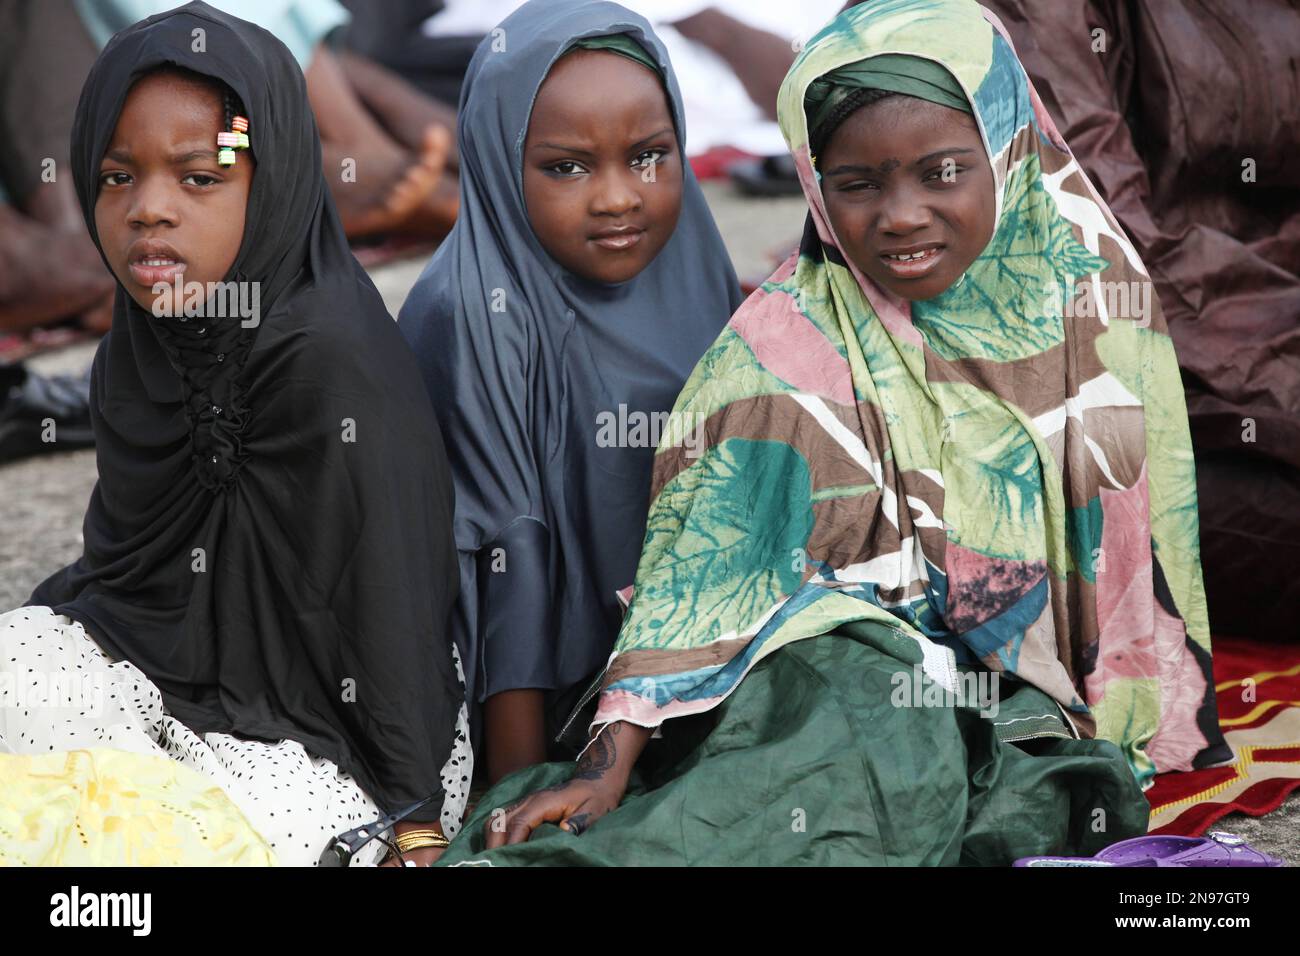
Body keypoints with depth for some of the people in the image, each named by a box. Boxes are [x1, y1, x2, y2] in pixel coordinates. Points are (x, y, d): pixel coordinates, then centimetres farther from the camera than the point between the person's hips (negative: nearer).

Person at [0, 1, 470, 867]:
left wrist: (418, 829, -20)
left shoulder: (336, 361, -25)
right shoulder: (138, 347, 0)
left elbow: (393, 602, -23)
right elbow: (126, 558, 11)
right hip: (174, 662, 7)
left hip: (323, 732, -7)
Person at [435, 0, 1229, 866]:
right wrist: (609, 765, -23)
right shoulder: (792, 340, -6)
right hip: (837, 665, -3)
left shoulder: (1100, 305, 2)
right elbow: (707, 556, -13)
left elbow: (1150, 549, 11)